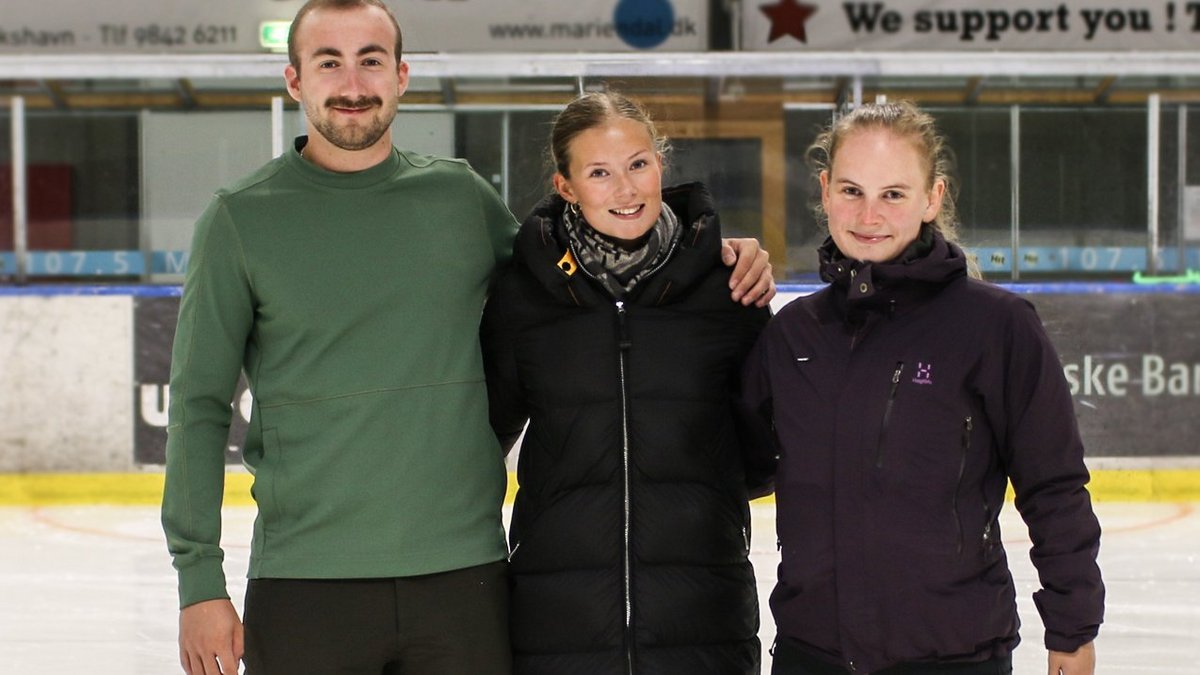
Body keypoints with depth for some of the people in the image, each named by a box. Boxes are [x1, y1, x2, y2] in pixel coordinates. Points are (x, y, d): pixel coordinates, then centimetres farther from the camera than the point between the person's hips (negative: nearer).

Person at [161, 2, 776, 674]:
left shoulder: (460, 196, 8)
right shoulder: (241, 219, 1)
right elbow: (200, 408, 2)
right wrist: (200, 578, -5)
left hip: (465, 578, 2)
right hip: (304, 588, -2)